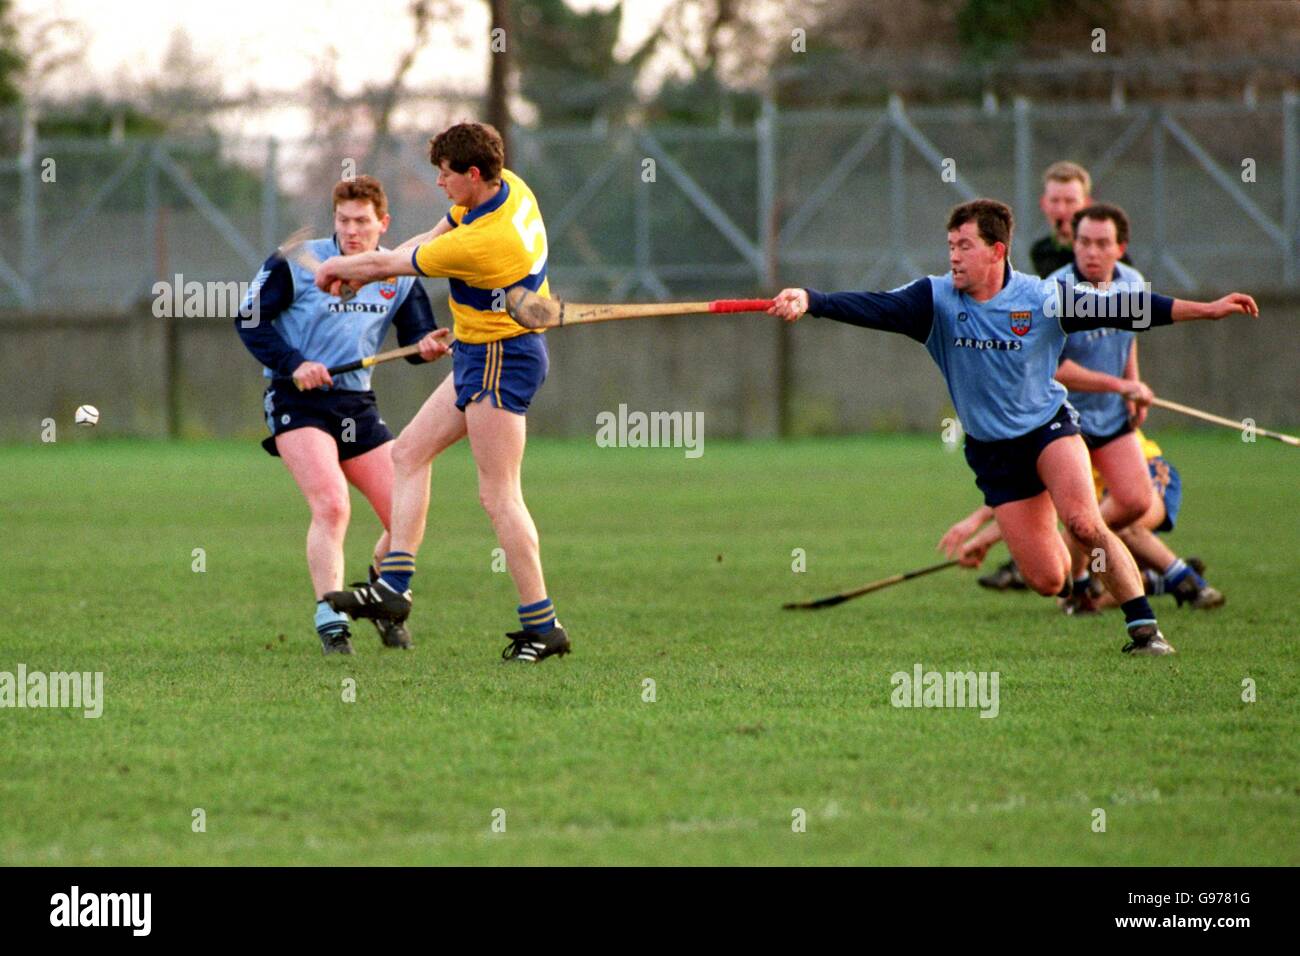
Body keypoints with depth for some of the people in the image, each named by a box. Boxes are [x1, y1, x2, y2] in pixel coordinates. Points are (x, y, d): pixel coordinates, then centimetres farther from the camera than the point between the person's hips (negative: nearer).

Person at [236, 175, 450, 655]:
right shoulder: (297, 263, -5)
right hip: (298, 400, -5)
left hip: (358, 404, 5)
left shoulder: (398, 275, 7)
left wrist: (429, 346, -19)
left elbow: (417, 338, 6)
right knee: (332, 506, -25)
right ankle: (331, 622, -19)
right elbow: (249, 319, -4)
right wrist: (293, 364, -16)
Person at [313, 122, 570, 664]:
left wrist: (339, 268, 7)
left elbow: (389, 264, -13)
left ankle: (542, 626, -5)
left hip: (500, 360, -11)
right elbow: (434, 237, 15)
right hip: (481, 357, 11)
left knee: (498, 496, -9)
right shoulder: (509, 188, 1)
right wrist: (356, 270, 8)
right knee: (409, 452, 11)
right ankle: (394, 586, 6)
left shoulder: (480, 243, -28)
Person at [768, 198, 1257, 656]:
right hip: (992, 450, 1)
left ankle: (1144, 627, -16)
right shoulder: (936, 299, -13)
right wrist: (808, 301, -44)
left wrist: (1208, 309, -8)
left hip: (1049, 427, -1)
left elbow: (1117, 309, -6)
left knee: (1082, 522, -30)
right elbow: (872, 307, -26)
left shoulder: (1043, 298, -13)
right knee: (1047, 581, -3)